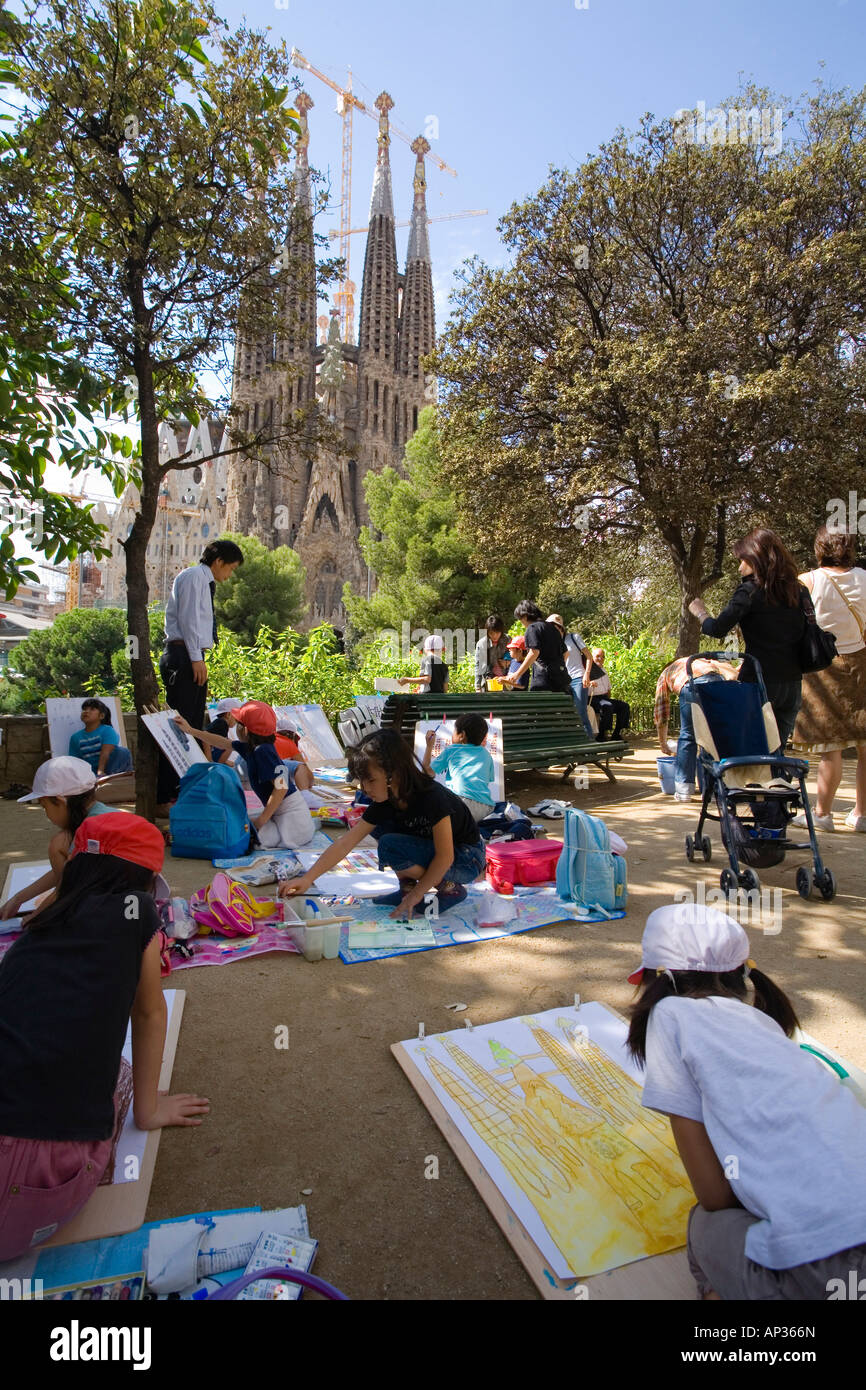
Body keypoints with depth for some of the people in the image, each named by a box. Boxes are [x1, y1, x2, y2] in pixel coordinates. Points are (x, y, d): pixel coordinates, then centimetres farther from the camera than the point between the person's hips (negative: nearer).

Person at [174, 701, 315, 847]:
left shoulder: (263, 751, -19)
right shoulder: (251, 748, 9)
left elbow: (281, 788, -25)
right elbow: (223, 743, 25)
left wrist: (260, 821, -19)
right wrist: (190, 730, 31)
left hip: (292, 819, -10)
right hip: (279, 814, 10)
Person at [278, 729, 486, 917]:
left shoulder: (432, 797, -30)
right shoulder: (385, 802, -9)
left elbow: (445, 857, -27)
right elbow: (345, 843, -9)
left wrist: (414, 897, -20)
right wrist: (308, 878, -15)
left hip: (467, 859, -7)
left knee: (390, 847, -25)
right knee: (380, 823, -3)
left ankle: (450, 889, -9)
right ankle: (407, 888, 3)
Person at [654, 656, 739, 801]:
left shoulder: (665, 675, 36)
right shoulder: (701, 661, 46)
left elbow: (660, 715, 36)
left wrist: (663, 744, 46)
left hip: (693, 684, -3)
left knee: (687, 736, 11)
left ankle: (683, 789, 11)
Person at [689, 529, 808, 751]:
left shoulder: (750, 590, -9)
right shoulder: (799, 592, 9)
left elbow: (718, 629, -13)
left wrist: (701, 612, 5)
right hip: (793, 685, 6)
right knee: (775, 753, 13)